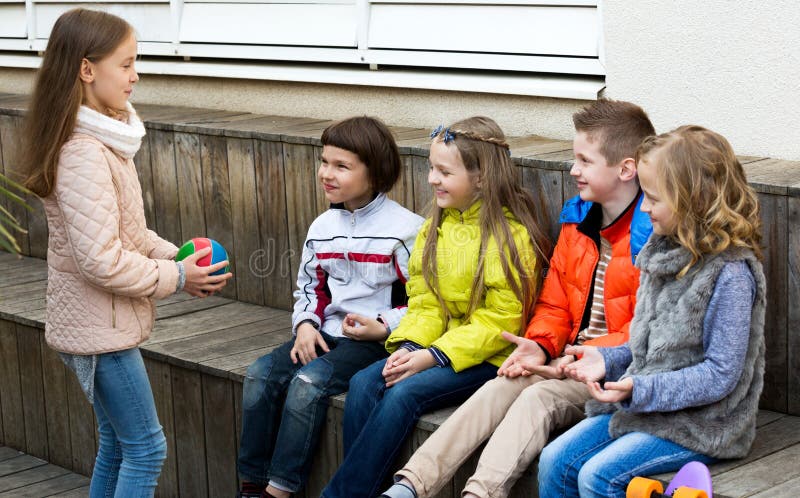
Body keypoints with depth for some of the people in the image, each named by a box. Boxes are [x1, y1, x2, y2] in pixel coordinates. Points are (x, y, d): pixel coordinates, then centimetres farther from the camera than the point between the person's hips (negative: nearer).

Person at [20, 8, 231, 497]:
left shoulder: (105, 139, 7)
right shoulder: (84, 155, -24)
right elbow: (101, 261, -26)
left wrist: (176, 255, 2)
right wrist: (175, 277, -15)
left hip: (104, 323, 9)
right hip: (100, 328, -9)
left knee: (118, 444, 17)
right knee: (146, 448, -2)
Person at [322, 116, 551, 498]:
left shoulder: (511, 235, -12)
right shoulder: (436, 227, 11)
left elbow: (499, 322, -15)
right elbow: (424, 302, 10)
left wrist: (433, 357, -20)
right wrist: (409, 346, -9)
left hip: (488, 358, -7)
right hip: (436, 348, 7)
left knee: (405, 393, -26)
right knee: (363, 384, -16)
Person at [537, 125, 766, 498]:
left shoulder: (730, 275, -20)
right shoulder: (664, 252, 8)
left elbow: (720, 376, -21)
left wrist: (639, 390, -26)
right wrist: (607, 360, -1)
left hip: (701, 424, -8)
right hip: (643, 407, 8)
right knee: (554, 461, -3)